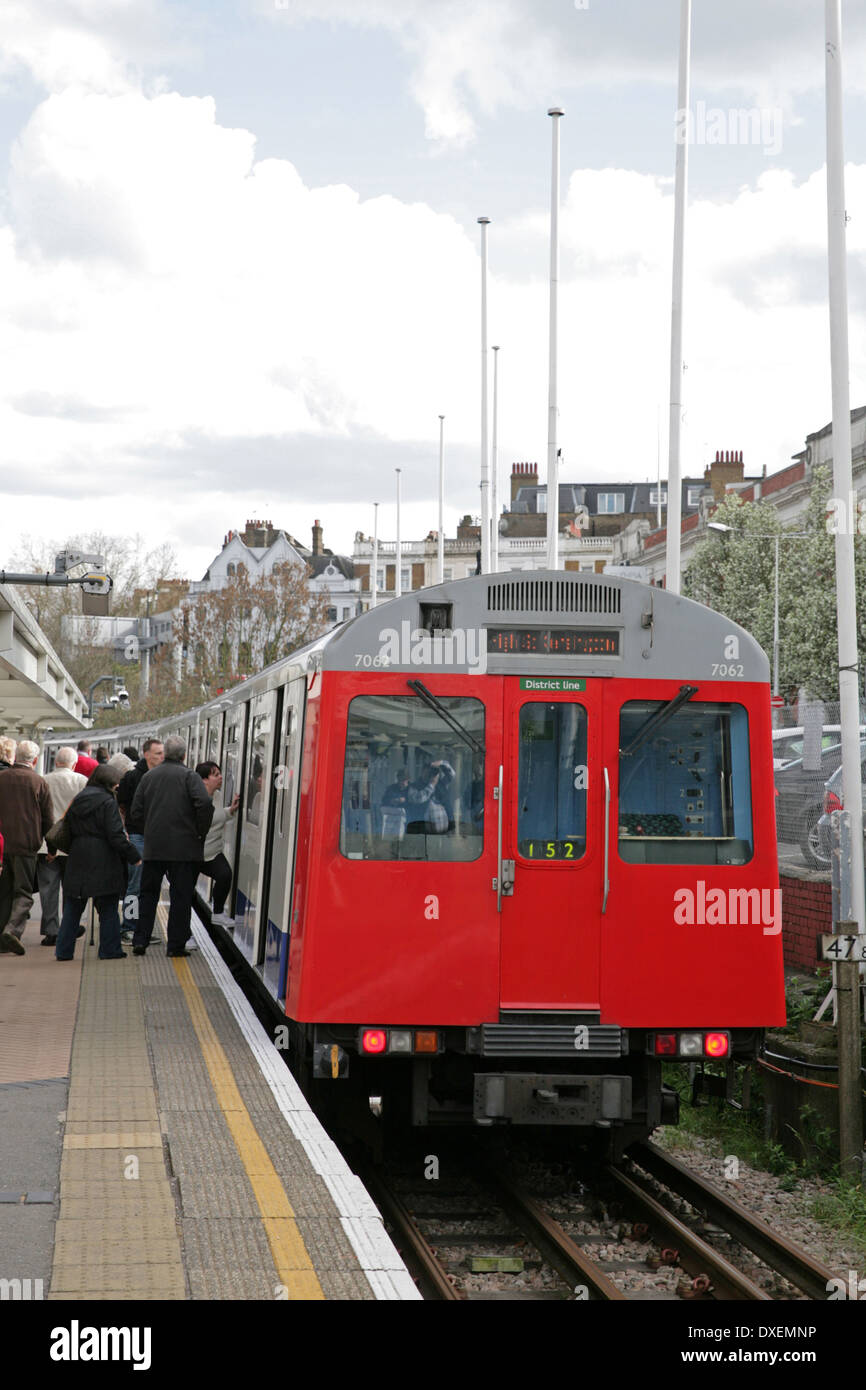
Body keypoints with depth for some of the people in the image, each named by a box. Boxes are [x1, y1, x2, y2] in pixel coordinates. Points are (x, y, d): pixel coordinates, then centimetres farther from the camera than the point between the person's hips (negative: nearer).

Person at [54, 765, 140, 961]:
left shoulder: (77, 802, 10)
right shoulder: (108, 802, -11)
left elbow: (68, 832, 13)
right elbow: (115, 836, -15)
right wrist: (134, 855, -8)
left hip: (78, 861, 6)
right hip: (103, 863, -6)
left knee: (72, 908, 11)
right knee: (108, 908, 4)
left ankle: (64, 950, 11)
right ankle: (110, 950, 7)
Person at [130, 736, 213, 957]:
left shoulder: (148, 776, 8)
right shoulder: (189, 776, -5)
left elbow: (135, 813, 7)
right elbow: (205, 804, -19)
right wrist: (201, 832, -6)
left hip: (153, 847, 3)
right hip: (184, 847, -3)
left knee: (148, 893, 14)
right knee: (181, 896, 3)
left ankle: (140, 940, 9)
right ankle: (176, 944, 3)